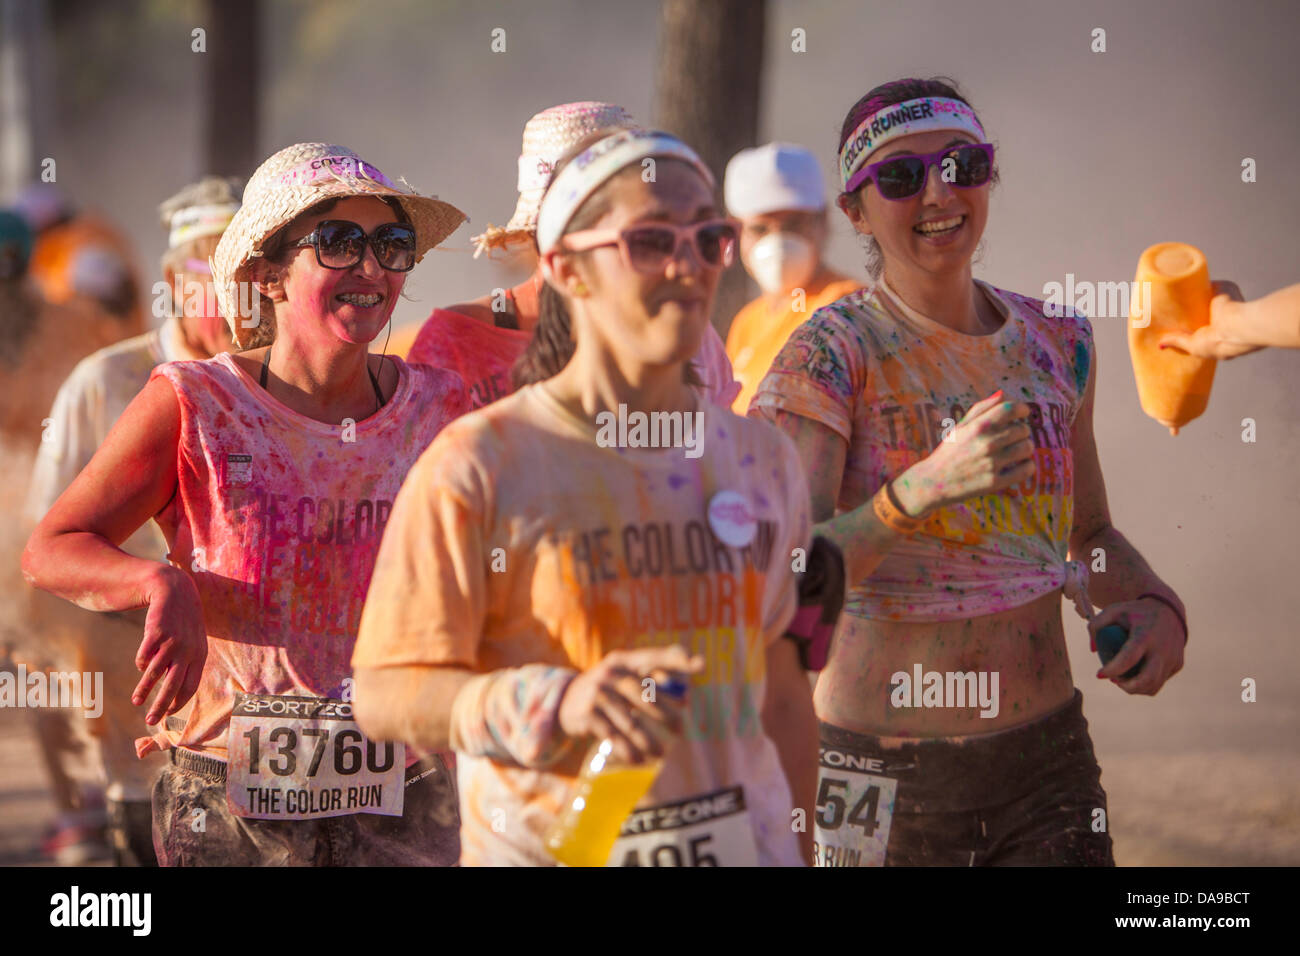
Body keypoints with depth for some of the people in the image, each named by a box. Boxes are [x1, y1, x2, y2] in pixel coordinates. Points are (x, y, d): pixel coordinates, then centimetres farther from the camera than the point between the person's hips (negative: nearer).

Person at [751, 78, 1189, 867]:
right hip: (883, 774, -3)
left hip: (1048, 762, 4)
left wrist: (1157, 606, 0)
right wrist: (928, 484, -35)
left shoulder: (1057, 344, 6)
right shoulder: (831, 355, -9)